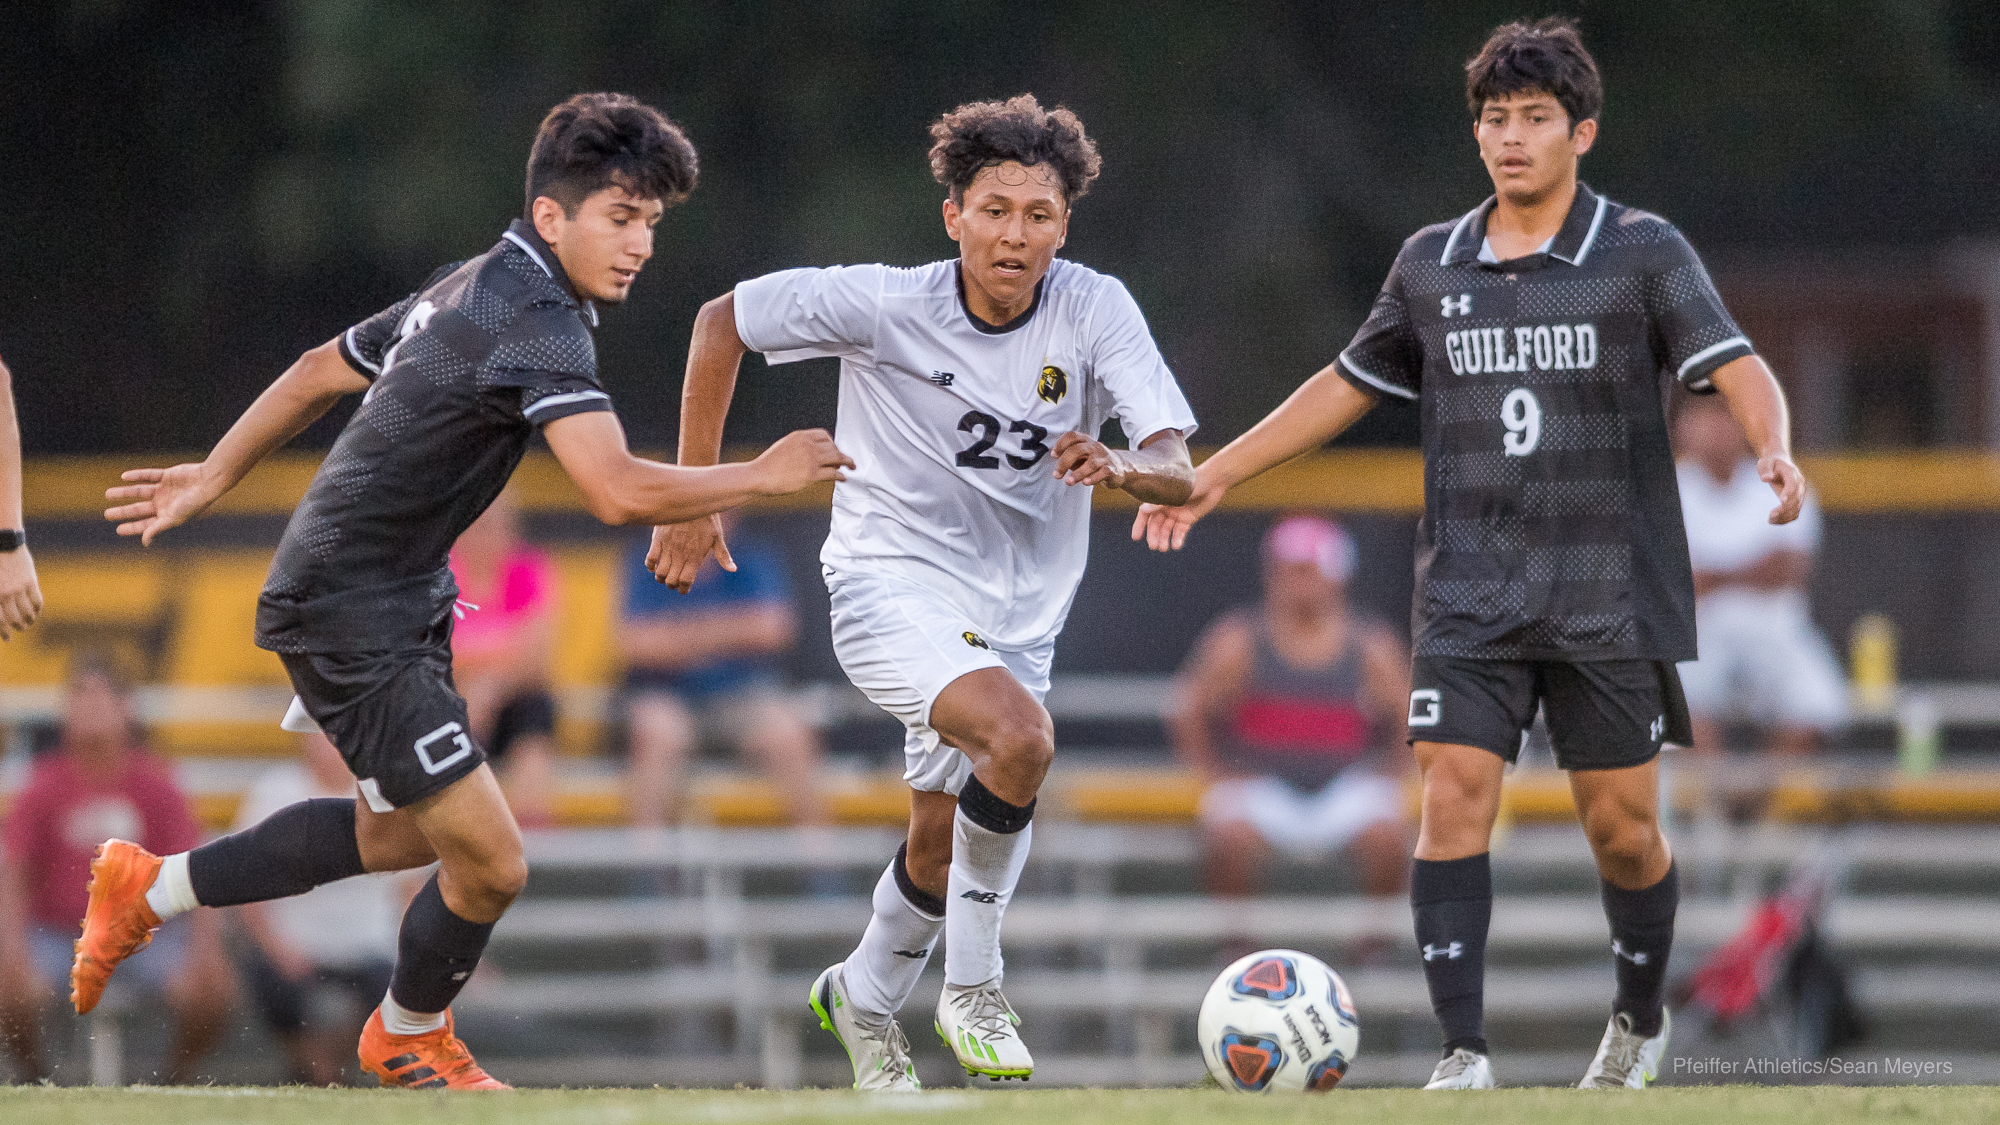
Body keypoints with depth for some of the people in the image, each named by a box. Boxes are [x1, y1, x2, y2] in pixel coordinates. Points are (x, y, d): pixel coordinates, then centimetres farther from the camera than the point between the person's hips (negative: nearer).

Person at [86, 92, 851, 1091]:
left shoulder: (474, 289, 8)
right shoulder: (538, 319, -24)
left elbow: (323, 370, 21)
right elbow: (618, 491, -36)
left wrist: (213, 477, 32)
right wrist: (762, 477, -22)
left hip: (402, 600, 11)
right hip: (351, 617, -11)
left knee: (401, 832, 26)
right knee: (489, 861, -6)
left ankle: (145, 892, 36)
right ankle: (409, 1037, 23)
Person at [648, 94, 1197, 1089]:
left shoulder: (1095, 310, -12)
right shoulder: (884, 305, -17)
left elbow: (1177, 472, -19)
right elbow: (723, 319, -4)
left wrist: (1122, 468, -43)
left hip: (1016, 616, 4)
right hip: (891, 586, -4)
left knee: (940, 851, 13)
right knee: (1020, 738, -30)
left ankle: (863, 1003, 45)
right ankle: (971, 987, -12)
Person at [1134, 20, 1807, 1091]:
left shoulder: (1644, 252, -2)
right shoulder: (1431, 264, 9)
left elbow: (1737, 369, -11)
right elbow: (1348, 385, 21)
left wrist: (1773, 450, -33)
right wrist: (1213, 475, 20)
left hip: (1611, 596, -2)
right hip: (1470, 595, 2)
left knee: (1621, 826, 3)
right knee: (1453, 800, -12)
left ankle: (1640, 1025, 28)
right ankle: (1463, 1054, -11)